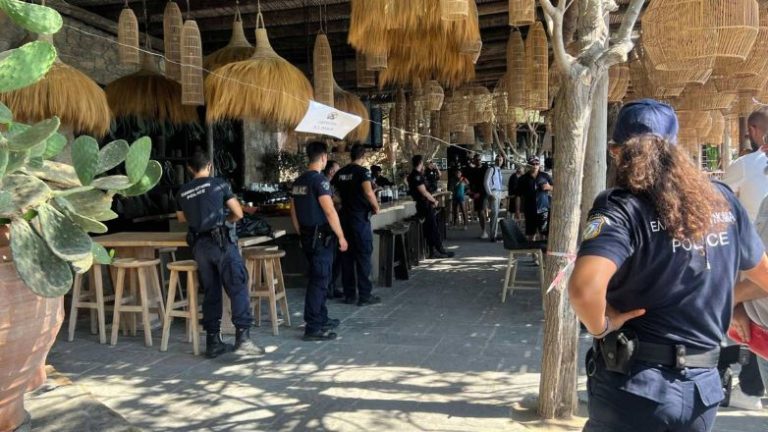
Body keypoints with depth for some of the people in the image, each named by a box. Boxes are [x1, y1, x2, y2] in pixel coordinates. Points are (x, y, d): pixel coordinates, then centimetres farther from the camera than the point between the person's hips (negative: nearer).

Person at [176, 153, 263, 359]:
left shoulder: (182, 192, 14)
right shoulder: (219, 184, 3)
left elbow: (182, 218, 33)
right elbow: (238, 213, 4)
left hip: (199, 246, 5)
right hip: (221, 241, -4)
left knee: (210, 293, 11)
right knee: (238, 288, -5)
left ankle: (213, 342, 13)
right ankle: (242, 338, -15)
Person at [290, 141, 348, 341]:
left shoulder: (298, 181, 11)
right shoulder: (319, 180, -16)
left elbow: (293, 213, 16)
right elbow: (330, 212, -20)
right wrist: (341, 237, -13)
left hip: (307, 237, 9)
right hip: (321, 236, -9)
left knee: (318, 278, 19)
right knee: (319, 280, -5)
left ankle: (322, 319, 30)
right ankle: (312, 328, -3)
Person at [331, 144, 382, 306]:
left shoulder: (340, 173, 8)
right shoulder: (362, 171, -10)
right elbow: (368, 192, -25)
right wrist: (376, 206, -10)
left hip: (345, 218, 6)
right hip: (360, 219, -6)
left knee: (347, 256, 10)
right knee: (363, 257, -1)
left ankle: (349, 294, 15)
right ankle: (365, 295, 2)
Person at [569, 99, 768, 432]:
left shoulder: (623, 208, -16)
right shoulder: (723, 200, 2)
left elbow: (583, 287, -33)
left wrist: (601, 326, -15)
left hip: (634, 387, -5)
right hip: (702, 387, 5)